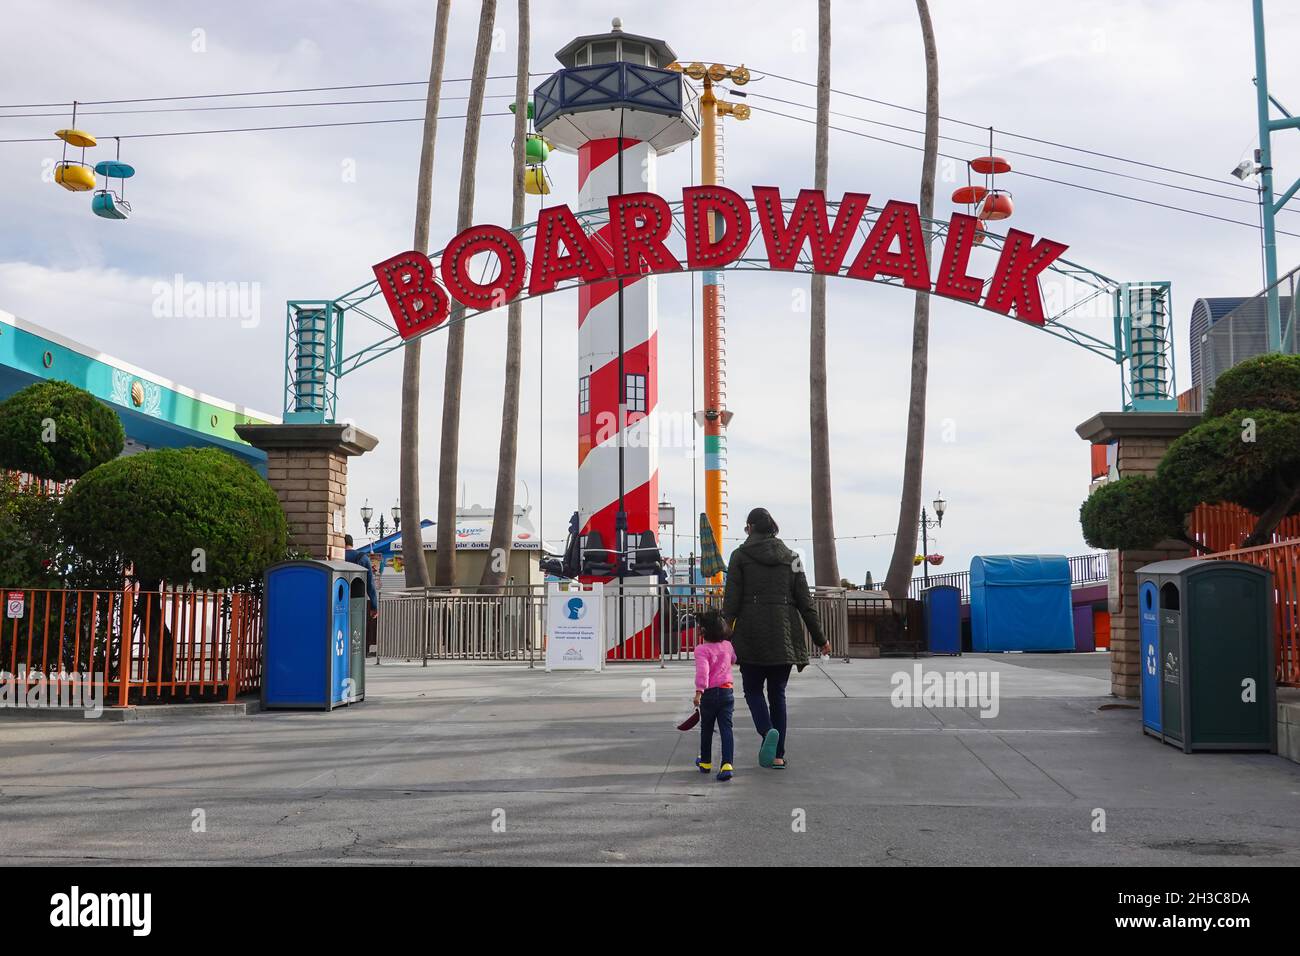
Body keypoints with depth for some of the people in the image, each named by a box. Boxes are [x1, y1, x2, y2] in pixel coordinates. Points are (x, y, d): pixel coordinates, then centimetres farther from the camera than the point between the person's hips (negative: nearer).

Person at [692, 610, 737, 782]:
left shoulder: (701, 649, -13)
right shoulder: (727, 646, 5)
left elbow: (702, 670, -26)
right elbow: (734, 660, 26)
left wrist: (699, 691, -29)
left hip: (709, 693, -3)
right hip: (727, 691, 3)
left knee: (706, 729, 15)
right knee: (726, 729, -1)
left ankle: (705, 762, 31)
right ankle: (727, 764, -16)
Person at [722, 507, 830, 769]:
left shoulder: (740, 556, 0)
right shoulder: (790, 556, 7)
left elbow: (731, 600, -6)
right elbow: (805, 601, 6)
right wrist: (819, 639, 11)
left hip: (752, 634, -3)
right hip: (784, 635, 3)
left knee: (753, 688, 11)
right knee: (777, 693, 12)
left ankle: (767, 731, -17)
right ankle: (778, 755, 10)